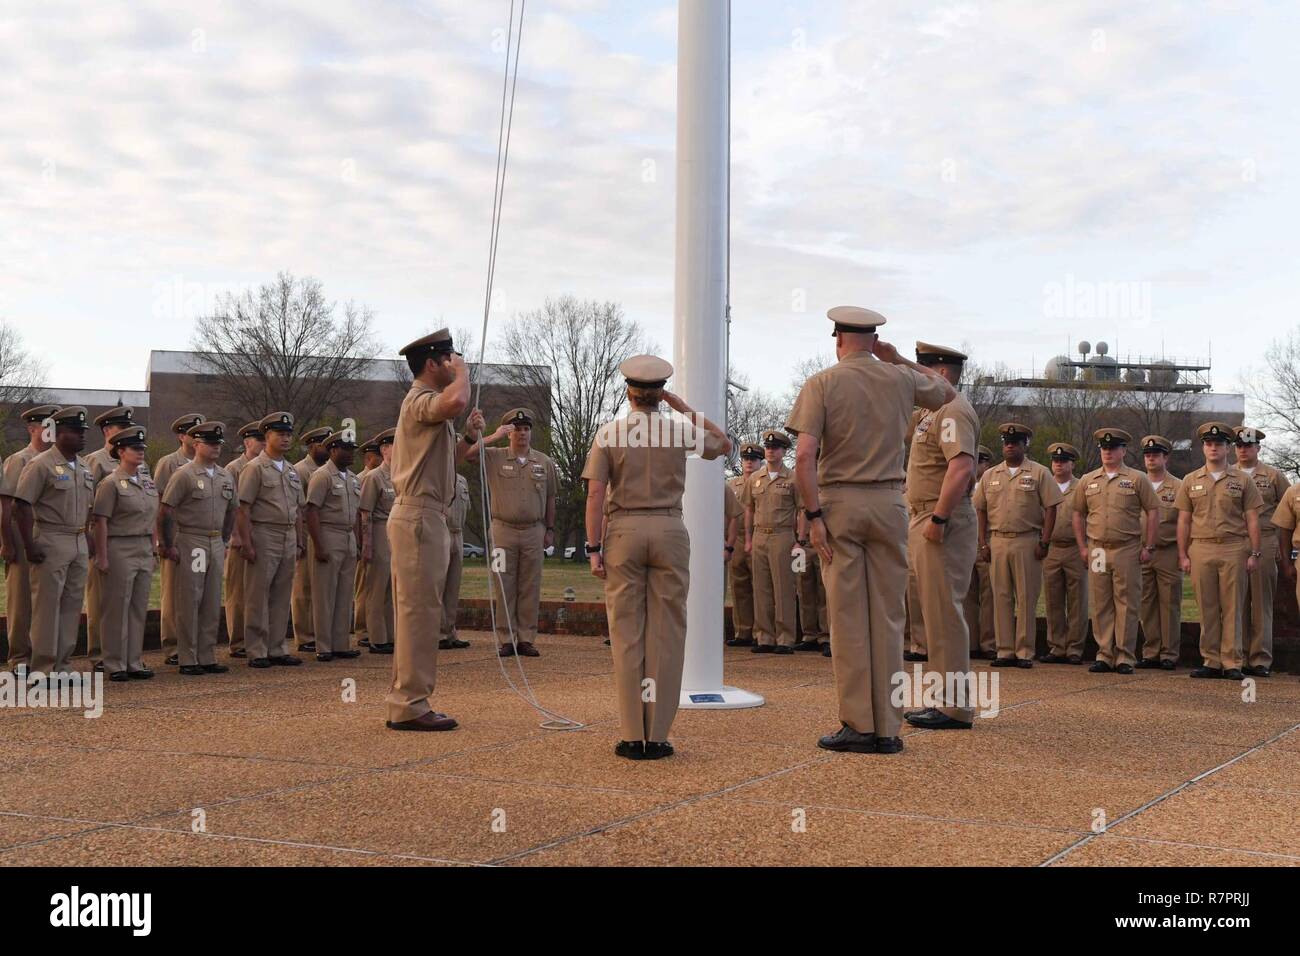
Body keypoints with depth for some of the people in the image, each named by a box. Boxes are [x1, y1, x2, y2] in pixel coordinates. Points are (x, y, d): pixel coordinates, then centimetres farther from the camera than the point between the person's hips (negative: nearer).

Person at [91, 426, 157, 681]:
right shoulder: (111, 483, -8)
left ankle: (135, 662, 17)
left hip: (145, 550, 7)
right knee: (117, 607, 0)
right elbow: (101, 522, -11)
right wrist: (102, 557, -14)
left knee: (139, 607, 9)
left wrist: (153, 546, 14)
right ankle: (115, 665, 6)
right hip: (120, 550, -7)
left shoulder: (147, 481, 13)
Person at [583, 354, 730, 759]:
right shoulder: (680, 429, 4)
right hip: (669, 531, 1)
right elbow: (724, 444, 23)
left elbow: (596, 493, -6)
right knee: (665, 634, 3)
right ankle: (657, 736, 3)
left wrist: (594, 547, -2)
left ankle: (632, 737, 2)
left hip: (623, 532, 0)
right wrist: (684, 408, 18)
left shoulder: (609, 432, 0)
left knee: (626, 634, 3)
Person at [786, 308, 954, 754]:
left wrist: (814, 516, -10)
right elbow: (948, 392, 29)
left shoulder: (821, 383, -2)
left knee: (848, 618, 0)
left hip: (839, 503, -2)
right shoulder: (901, 379, 7)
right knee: (888, 617, 5)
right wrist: (899, 359, 27)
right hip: (889, 503, 2)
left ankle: (858, 726, 1)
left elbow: (805, 455, -13)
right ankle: (887, 728, 7)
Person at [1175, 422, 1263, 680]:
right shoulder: (1190, 481, 10)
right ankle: (1211, 661, 9)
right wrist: (1183, 555, 4)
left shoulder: (1242, 480, 6)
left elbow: (1252, 520, 4)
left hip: (1234, 549, -2)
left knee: (1232, 608, 0)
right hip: (1201, 549, 2)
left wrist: (1254, 553, -3)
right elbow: (1183, 521, 10)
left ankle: (1232, 663, 4)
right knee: (1207, 609, 3)